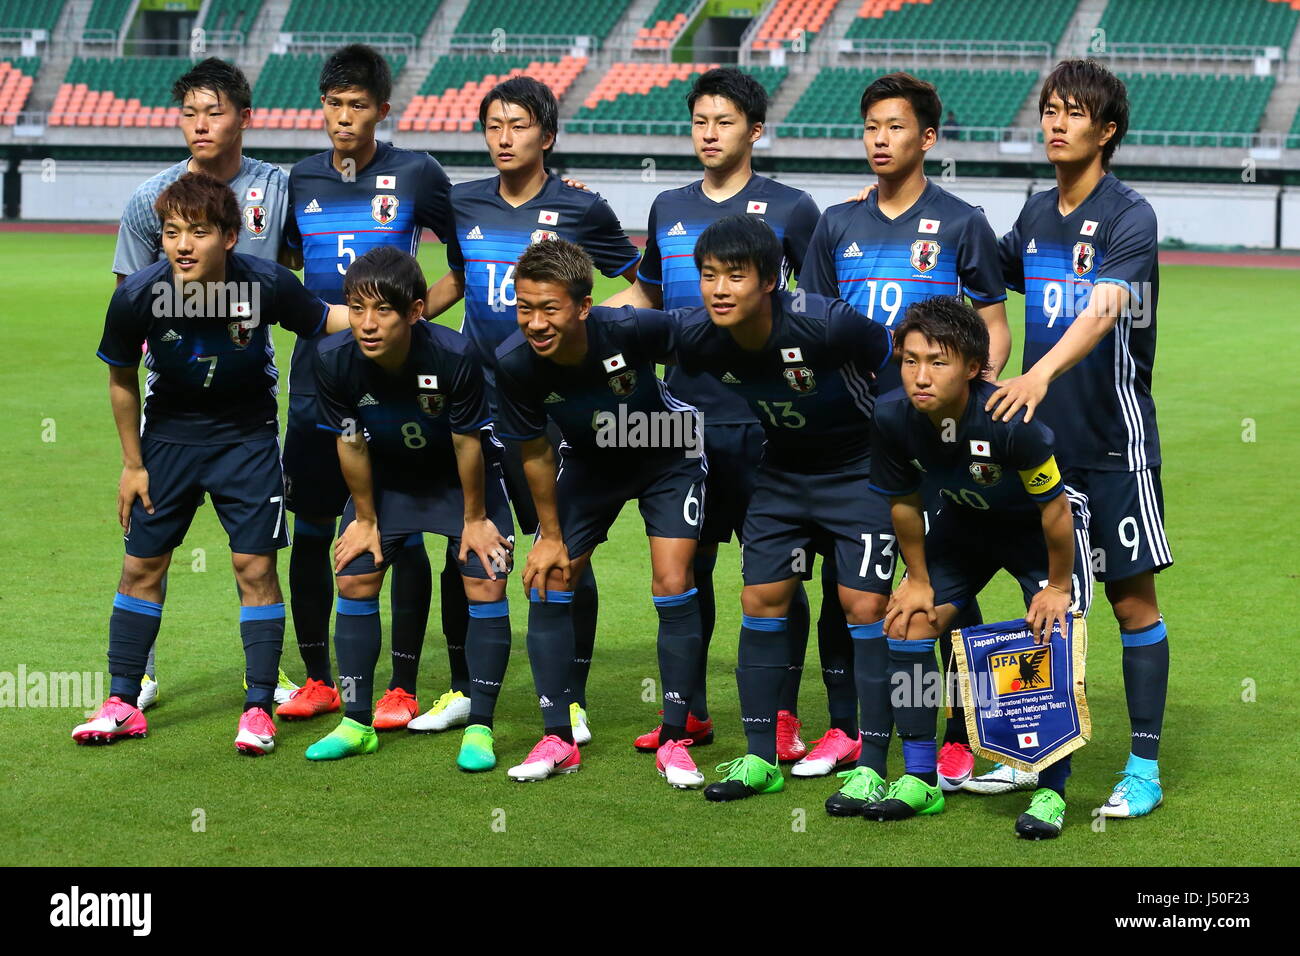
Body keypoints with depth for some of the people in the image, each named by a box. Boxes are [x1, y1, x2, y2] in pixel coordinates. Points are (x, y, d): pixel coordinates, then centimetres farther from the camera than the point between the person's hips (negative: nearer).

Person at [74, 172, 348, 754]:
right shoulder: (137, 297, -22)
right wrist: (133, 464, 1)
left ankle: (259, 708, 5)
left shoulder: (266, 285, -25)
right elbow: (121, 379, -4)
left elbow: (323, 321, -4)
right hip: (169, 431, 1)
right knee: (142, 564, 4)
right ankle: (123, 703, 16)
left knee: (255, 565, -4)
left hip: (247, 434, -1)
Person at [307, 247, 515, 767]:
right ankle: (357, 724, 13)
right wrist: (365, 518, -3)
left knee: (486, 583, -11)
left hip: (460, 476, -3)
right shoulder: (335, 359, -28)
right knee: (354, 579, 0)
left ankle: (480, 728, -1)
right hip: (388, 476, 3)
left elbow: (467, 443, -22)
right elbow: (351, 444, -12)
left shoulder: (454, 356, -36)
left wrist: (474, 518, -10)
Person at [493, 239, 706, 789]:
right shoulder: (513, 364, -28)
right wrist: (551, 536, -5)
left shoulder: (631, 329, -38)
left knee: (673, 587, -12)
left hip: (667, 457, -3)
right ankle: (558, 739, 8)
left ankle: (675, 740, 1)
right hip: (588, 464, 3)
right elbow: (535, 454, -12)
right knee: (547, 582, -4)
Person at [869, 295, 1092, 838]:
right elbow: (903, 502, -7)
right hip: (963, 523, 5)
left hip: (1039, 527, -5)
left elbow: (1054, 508, -26)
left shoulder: (1010, 420, -40)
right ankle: (920, 780, 9)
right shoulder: (892, 418, -26)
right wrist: (919, 580, 0)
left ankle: (1050, 793, -4)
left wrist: (1057, 586, -16)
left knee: (1053, 637, -18)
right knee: (909, 622, -4)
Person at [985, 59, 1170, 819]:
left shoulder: (1130, 216, -12)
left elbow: (1102, 310, -28)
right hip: (1043, 438, 6)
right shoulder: (1036, 215, 9)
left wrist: (1042, 373, -43)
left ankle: (1144, 768, 5)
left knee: (1133, 598, -2)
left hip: (1114, 442, -6)